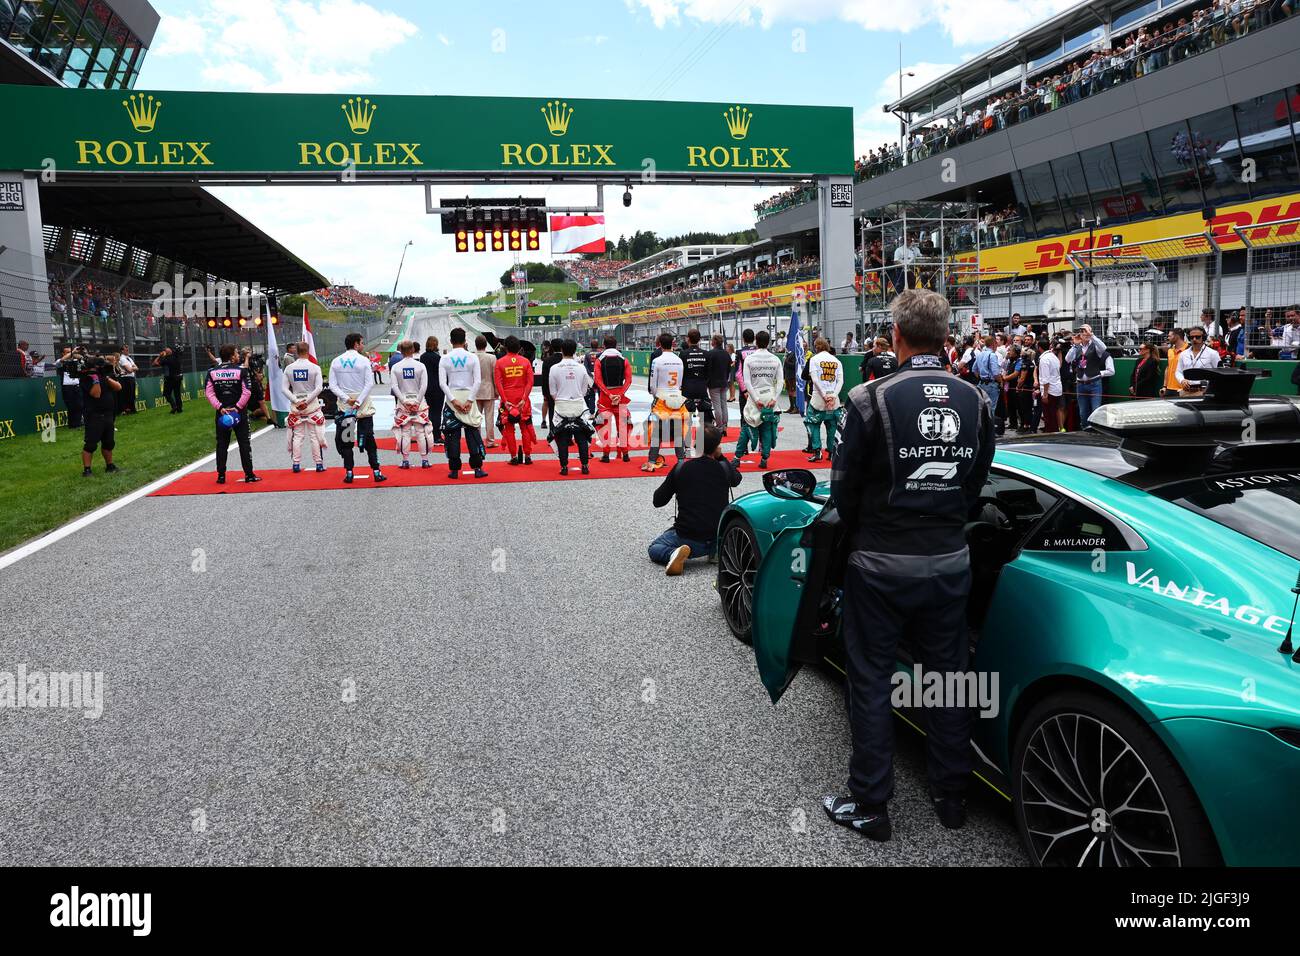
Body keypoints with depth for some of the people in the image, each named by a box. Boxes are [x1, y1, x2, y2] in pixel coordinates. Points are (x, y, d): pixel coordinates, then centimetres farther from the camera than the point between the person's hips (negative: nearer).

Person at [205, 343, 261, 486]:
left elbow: (209, 392, -4)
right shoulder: (241, 370, -6)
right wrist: (237, 407, -12)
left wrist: (220, 407, -8)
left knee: (221, 444, 9)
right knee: (244, 443, 3)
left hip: (222, 414, 3)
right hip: (239, 413, -3)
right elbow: (247, 391, -13)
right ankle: (249, 474, 3)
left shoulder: (212, 372, 3)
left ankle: (221, 475, 10)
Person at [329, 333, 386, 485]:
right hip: (363, 407, -2)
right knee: (369, 439, 4)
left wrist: (346, 399, -9)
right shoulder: (364, 360, -6)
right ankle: (376, 472, 3)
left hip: (344, 406, 2)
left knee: (345, 440, 8)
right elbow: (369, 384, -13)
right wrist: (358, 402, -12)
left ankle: (348, 473, 6)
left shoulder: (336, 362, 2)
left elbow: (332, 385, -3)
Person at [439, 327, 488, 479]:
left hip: (452, 398, 0)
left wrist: (453, 401, -8)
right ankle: (477, 468, 1)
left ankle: (454, 469, 5)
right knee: (473, 433, 4)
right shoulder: (472, 358, 0)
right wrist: (469, 401, -7)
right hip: (468, 397, 0)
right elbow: (477, 381, -8)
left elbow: (442, 383, -8)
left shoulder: (445, 359, 0)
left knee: (452, 434, 5)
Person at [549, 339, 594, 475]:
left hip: (561, 406, -1)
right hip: (579, 405, 1)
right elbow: (584, 390, 7)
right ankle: (585, 466, 8)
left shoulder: (555, 368, -5)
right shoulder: (581, 368, -1)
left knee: (562, 438, 5)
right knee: (582, 438, 8)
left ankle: (564, 467, 4)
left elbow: (553, 392, 2)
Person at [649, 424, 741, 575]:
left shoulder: (681, 468, -7)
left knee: (654, 548, 23)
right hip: (720, 538, 3)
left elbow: (658, 501, 2)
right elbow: (737, 479, 22)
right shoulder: (724, 468, -5)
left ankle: (673, 553, -10)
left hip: (687, 538, -3)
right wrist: (720, 456, 14)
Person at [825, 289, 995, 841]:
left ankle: (870, 805, 17)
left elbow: (845, 485, -8)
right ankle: (950, 796, 30)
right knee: (948, 676, 17)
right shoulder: (975, 401, -1)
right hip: (949, 562, 5)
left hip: (881, 563, -4)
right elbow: (977, 483, 8)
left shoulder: (872, 398, -15)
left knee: (871, 681, 8)